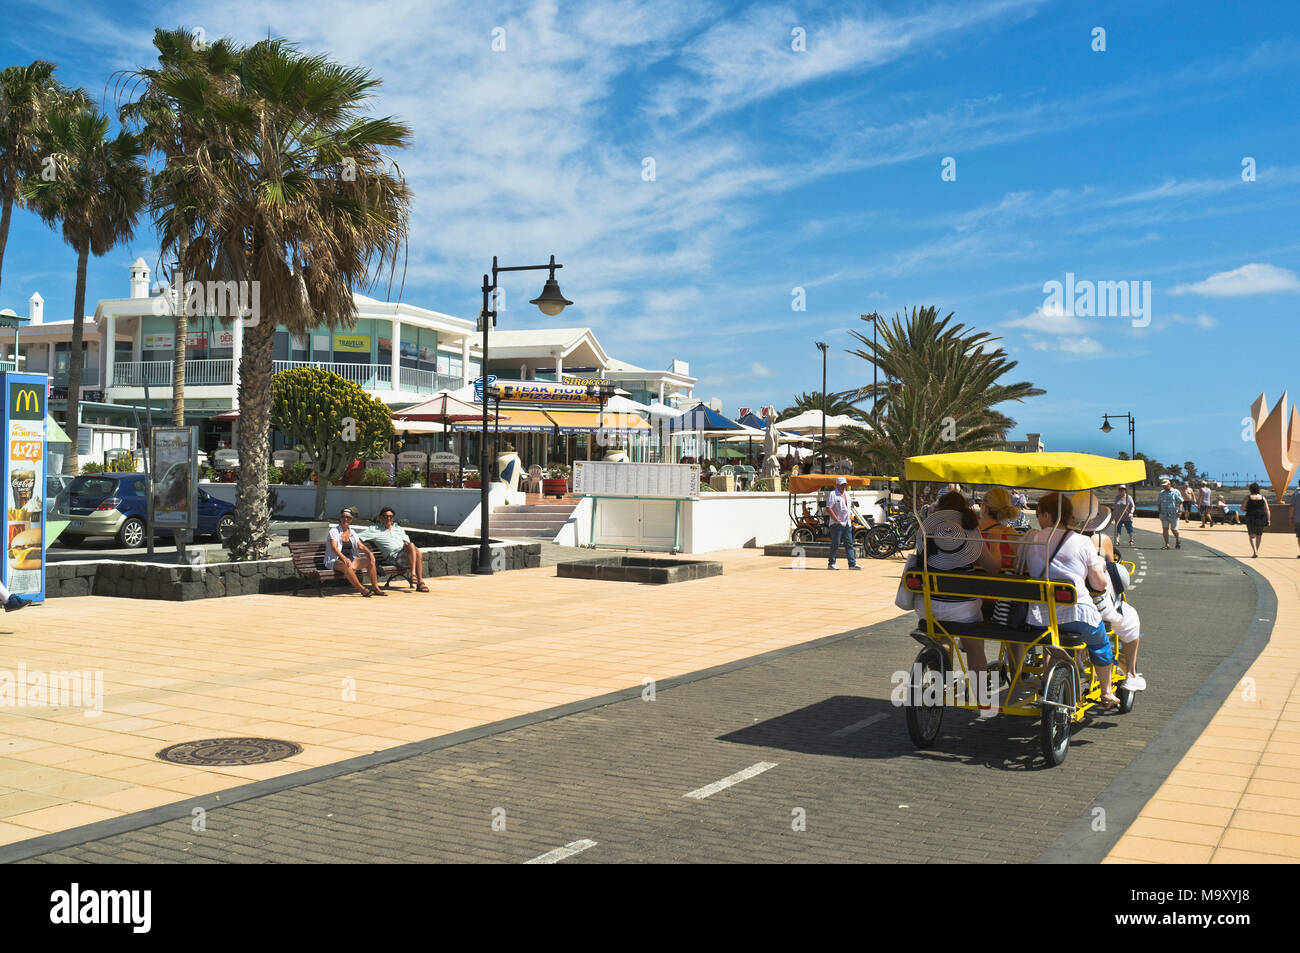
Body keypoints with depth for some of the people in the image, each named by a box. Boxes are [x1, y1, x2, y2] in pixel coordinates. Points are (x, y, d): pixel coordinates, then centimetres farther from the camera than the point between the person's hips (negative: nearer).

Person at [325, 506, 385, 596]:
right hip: (335, 561, -6)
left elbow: (360, 546, 6)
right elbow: (334, 547, -19)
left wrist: (369, 553, -15)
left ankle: (375, 587, -13)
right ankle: (362, 589, -32)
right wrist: (343, 558, -37)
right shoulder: (334, 531, -4)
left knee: (370, 560, -15)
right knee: (347, 565, -39)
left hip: (351, 559, 6)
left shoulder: (352, 532, 15)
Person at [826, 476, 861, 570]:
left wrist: (850, 517, 14)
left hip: (847, 524, 7)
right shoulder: (833, 494, -9)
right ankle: (831, 563, 5)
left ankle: (852, 563, 4)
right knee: (835, 544, -3)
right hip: (836, 524, -7)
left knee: (849, 544, 4)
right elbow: (828, 509, -16)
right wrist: (837, 521, -19)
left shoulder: (846, 494, 16)